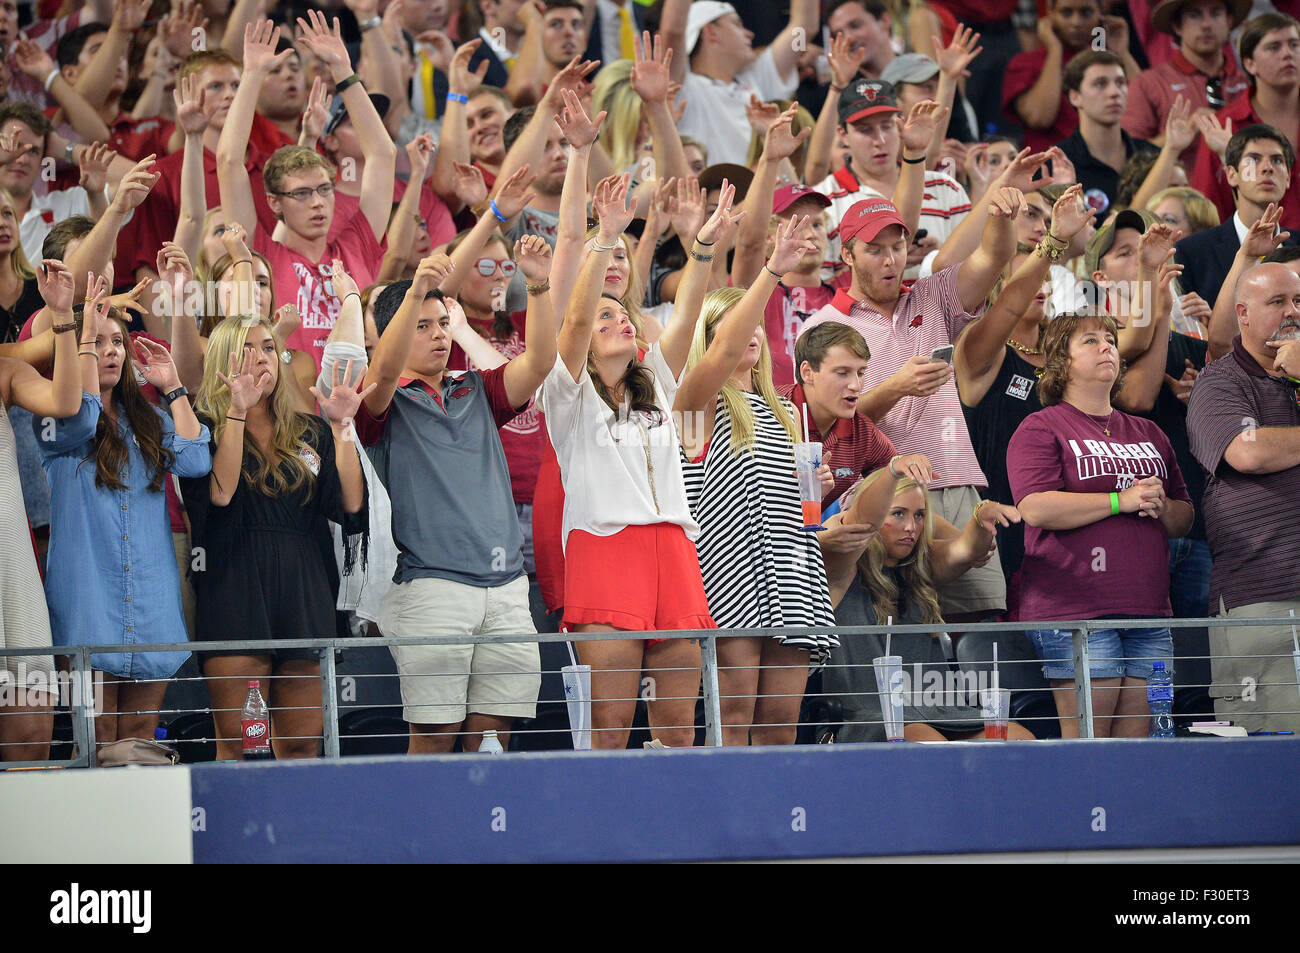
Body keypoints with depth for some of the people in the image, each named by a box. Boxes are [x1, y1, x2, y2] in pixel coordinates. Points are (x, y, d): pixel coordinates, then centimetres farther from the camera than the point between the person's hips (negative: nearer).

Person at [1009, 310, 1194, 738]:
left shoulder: (1148, 433, 23)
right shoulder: (1041, 428, 3)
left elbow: (1185, 521, 25)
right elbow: (1035, 508, -13)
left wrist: (1161, 506, 1)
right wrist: (1120, 500, -12)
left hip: (1148, 610, 6)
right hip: (1075, 613, -6)